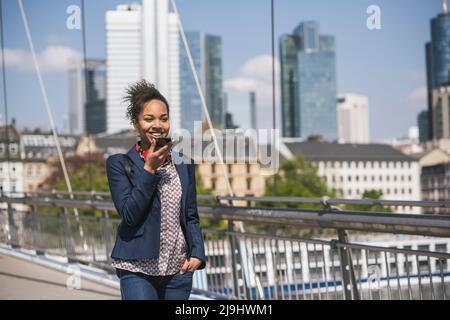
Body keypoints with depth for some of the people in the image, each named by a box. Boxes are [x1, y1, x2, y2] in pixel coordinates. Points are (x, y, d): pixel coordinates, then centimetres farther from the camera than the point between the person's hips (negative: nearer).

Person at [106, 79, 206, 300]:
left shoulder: (184, 164, 9)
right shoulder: (119, 163, -2)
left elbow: (191, 216, 14)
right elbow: (128, 214, -11)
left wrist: (197, 253, -1)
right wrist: (149, 170, -15)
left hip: (179, 269, 4)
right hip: (138, 269, -4)